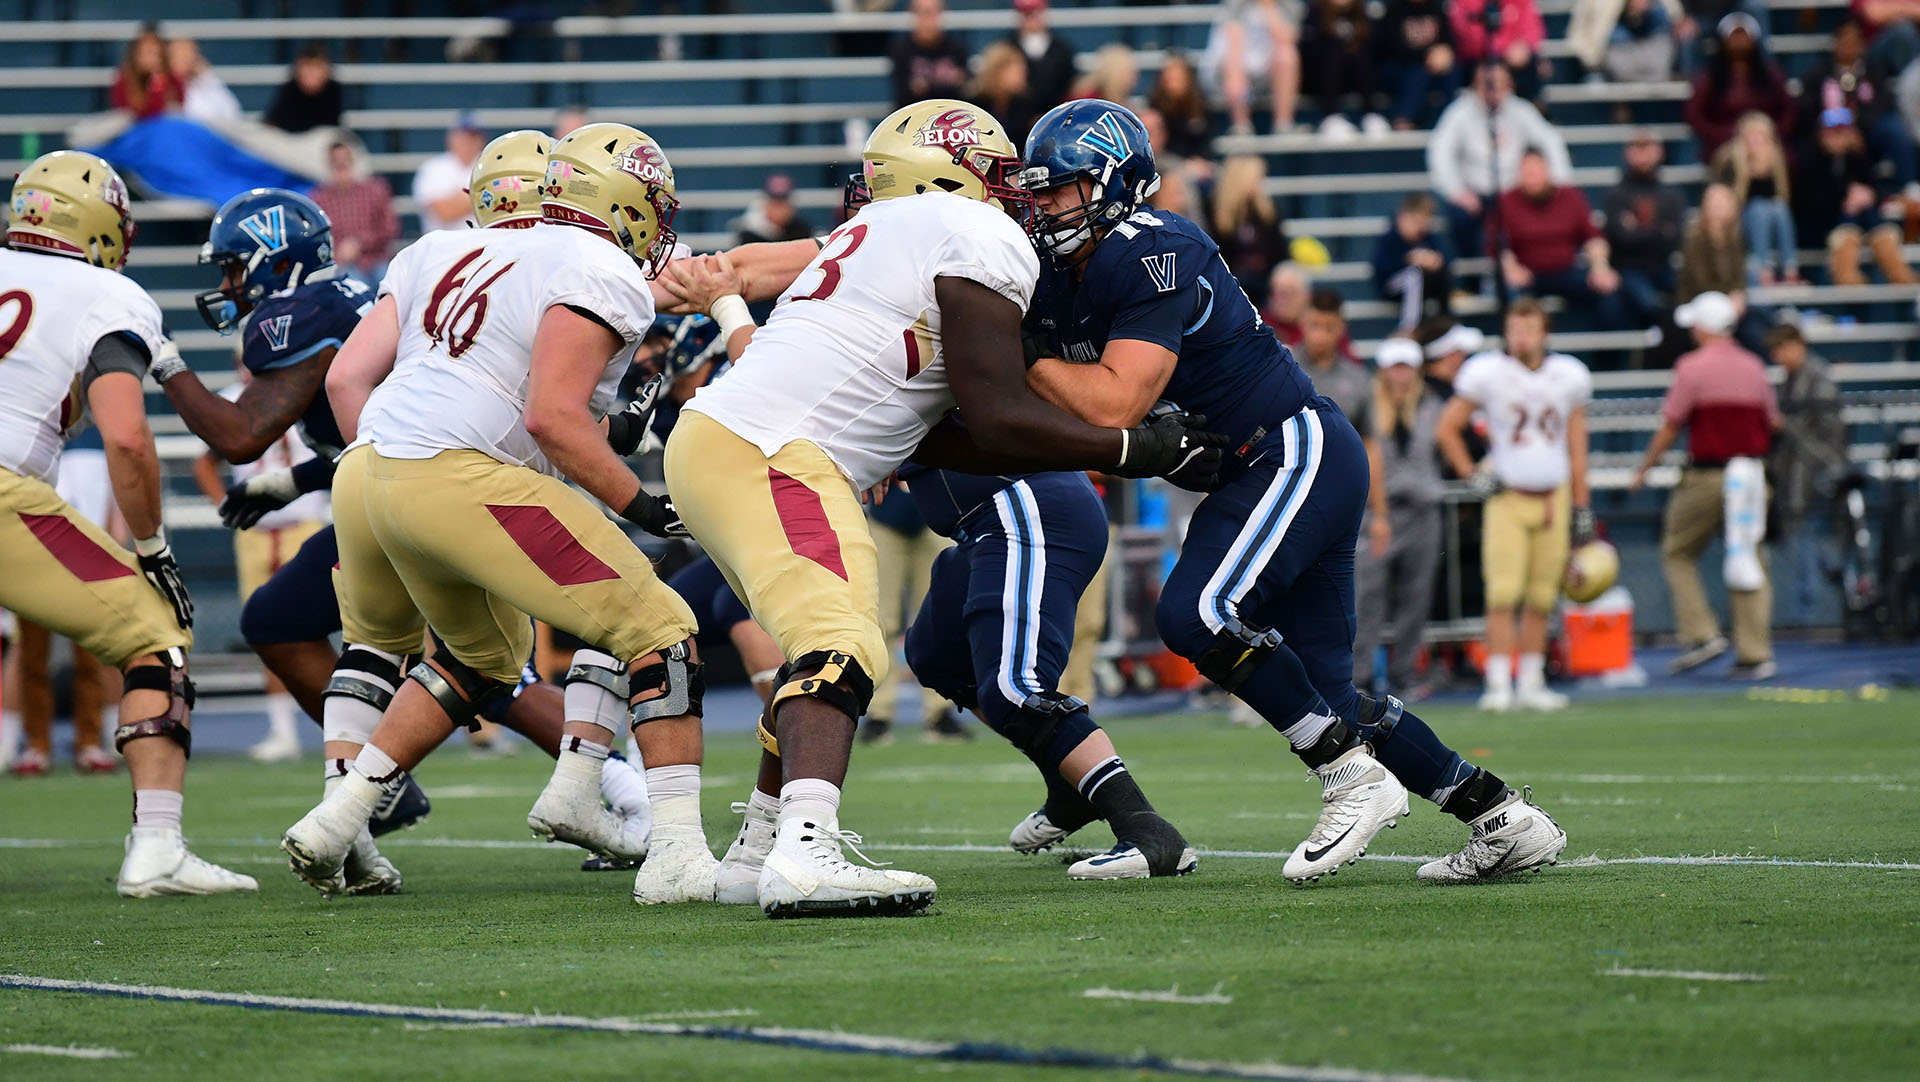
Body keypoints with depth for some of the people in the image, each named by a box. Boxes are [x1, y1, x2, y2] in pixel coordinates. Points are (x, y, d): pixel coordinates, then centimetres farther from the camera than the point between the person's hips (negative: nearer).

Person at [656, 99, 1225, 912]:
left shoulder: (879, 237, 27)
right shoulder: (982, 241, -2)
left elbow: (930, 439, 19)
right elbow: (997, 419, -7)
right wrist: (1137, 449, 1)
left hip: (708, 436, 10)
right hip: (766, 451, -10)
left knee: (821, 647, 23)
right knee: (841, 647, -22)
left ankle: (759, 846, 28)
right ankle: (804, 856, -42)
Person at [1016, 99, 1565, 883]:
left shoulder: (1154, 258, -20)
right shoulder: (1058, 278, 7)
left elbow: (1115, 405, -28)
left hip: (1298, 453, -9)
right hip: (1245, 479, 9)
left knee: (1199, 612, -25)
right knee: (1322, 692, 5)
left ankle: (1355, 779, -15)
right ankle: (1500, 818, 10)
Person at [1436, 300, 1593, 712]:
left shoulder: (1567, 377, 4)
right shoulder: (1487, 374, -6)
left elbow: (1576, 449, 12)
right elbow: (1447, 430, 4)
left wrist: (1582, 508, 12)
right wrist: (1473, 475, -5)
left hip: (1554, 499, 3)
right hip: (1507, 498, -3)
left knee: (1541, 600, 5)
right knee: (1503, 595, -12)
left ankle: (1531, 684, 13)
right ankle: (1498, 685, -12)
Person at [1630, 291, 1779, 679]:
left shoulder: (1693, 367, -8)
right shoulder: (1754, 367, 7)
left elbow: (1670, 426, -7)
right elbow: (1773, 424, 14)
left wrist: (1644, 468, 4)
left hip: (1706, 476, -4)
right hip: (1750, 478, 4)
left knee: (1677, 553, 10)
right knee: (1750, 563, 6)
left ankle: (1700, 634, -2)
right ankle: (1755, 653, 1)